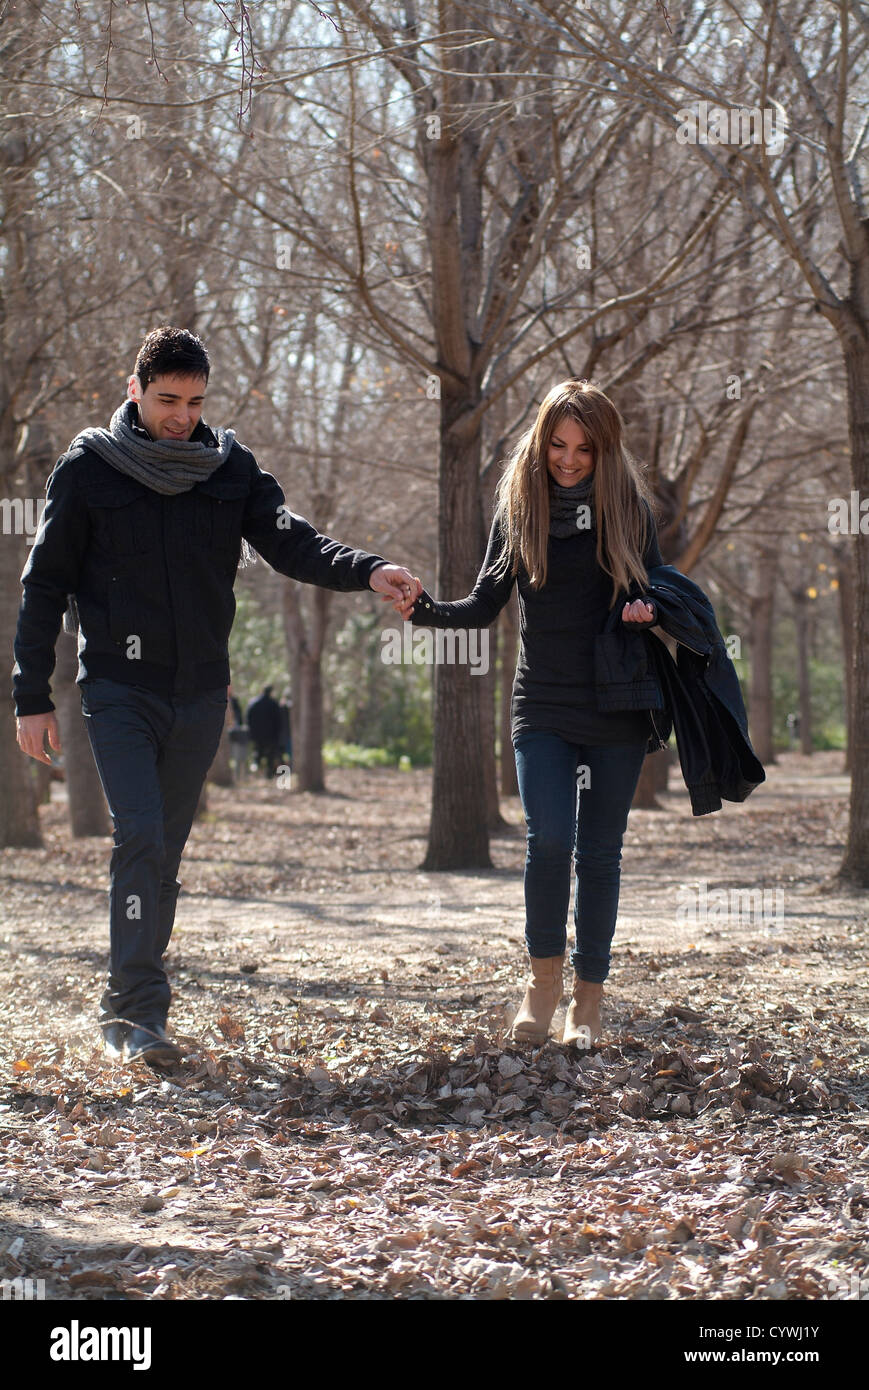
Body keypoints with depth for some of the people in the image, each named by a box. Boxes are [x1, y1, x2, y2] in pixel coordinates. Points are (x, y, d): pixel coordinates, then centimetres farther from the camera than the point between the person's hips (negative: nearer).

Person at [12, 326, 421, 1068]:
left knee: (165, 848, 10)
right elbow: (46, 584, 0)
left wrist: (366, 570, -27)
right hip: (119, 687, -3)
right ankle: (138, 1009, -14)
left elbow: (289, 539, -7)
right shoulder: (89, 468, -3)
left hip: (200, 692, 3)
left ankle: (128, 1006, 21)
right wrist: (33, 695, -3)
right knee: (139, 836, -17)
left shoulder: (231, 466, 4)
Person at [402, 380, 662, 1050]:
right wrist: (427, 609, -14)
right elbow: (485, 606, 4)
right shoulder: (519, 507, 4)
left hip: (617, 710, 0)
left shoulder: (630, 508, 2)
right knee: (550, 839, -16)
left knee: (599, 851, 4)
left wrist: (646, 612, -14)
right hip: (543, 706, 0)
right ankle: (546, 973, 5)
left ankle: (589, 997, 15)